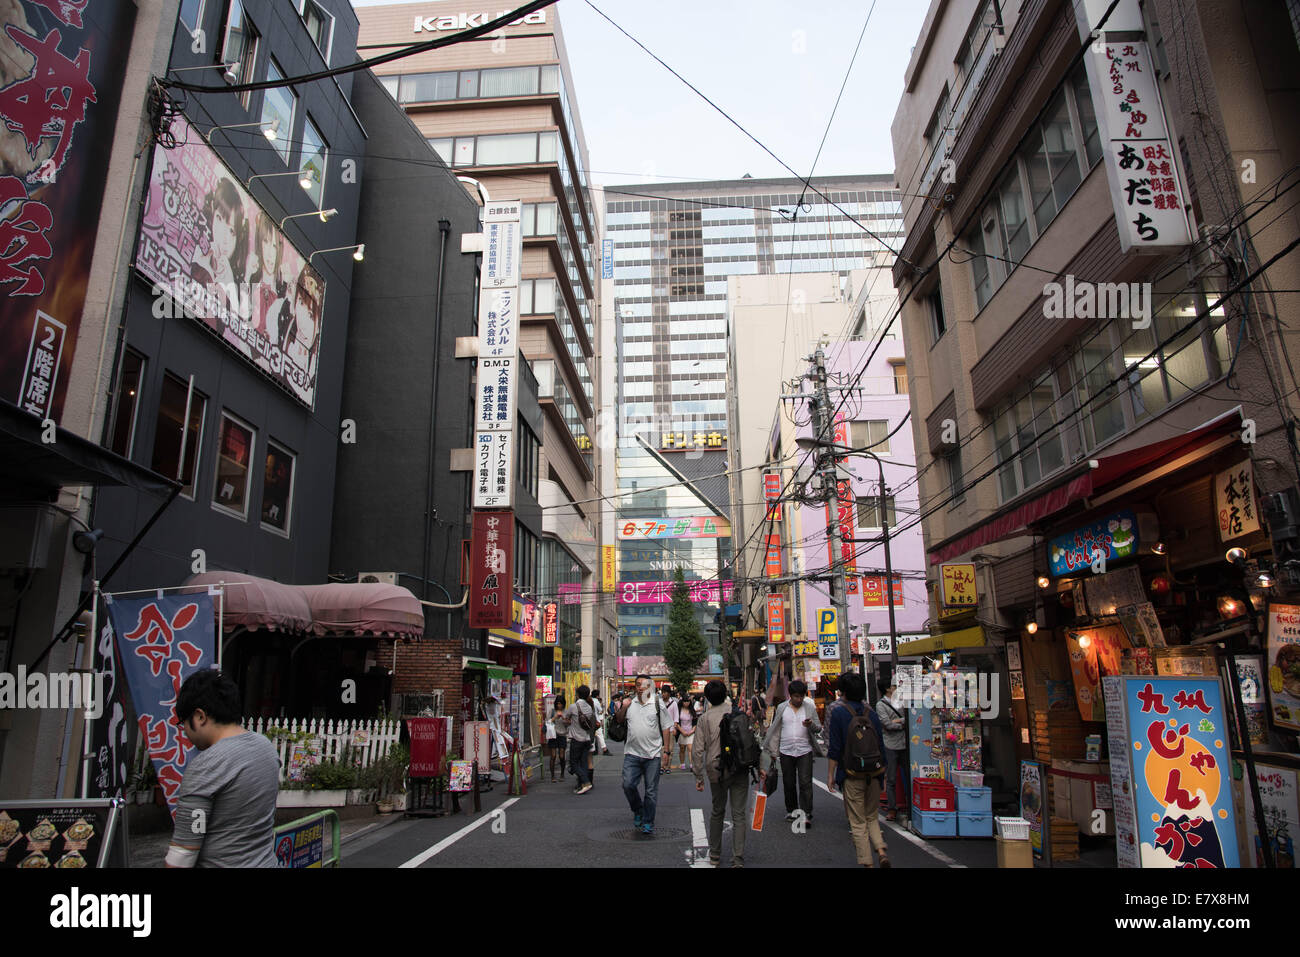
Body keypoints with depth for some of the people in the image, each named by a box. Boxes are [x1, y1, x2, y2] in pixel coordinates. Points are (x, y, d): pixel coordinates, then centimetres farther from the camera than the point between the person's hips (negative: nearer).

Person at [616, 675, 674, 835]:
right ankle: (638, 811, 22)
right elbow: (619, 720, 20)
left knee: (651, 790, 5)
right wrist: (623, 708, 1)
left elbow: (666, 728, 2)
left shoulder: (657, 704, 0)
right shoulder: (630, 703, 8)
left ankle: (648, 823, 18)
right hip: (632, 753, 2)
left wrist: (666, 750, -2)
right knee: (628, 785, -6)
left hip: (652, 754, -2)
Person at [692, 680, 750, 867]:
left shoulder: (705, 718, -2)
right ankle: (738, 859, -1)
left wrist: (698, 776, 4)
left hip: (717, 771, 0)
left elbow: (698, 749, -4)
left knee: (717, 812, 18)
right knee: (739, 814, 4)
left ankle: (714, 855, 27)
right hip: (740, 769, 0)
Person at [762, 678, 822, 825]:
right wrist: (774, 751, 5)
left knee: (805, 783, -7)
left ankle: (806, 813, -2)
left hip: (805, 751, -1)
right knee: (789, 784, 9)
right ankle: (791, 810, 26)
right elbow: (776, 730, 7)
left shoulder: (810, 707, 3)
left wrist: (811, 725, -18)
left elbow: (819, 727, 5)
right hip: (786, 751, 1)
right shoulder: (782, 708, 3)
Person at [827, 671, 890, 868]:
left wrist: (830, 774, -3)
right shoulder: (870, 712, 4)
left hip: (851, 773, -4)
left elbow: (835, 748, -10)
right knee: (872, 817, 17)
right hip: (873, 772, 4)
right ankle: (881, 850, -4)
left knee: (858, 822, 5)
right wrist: (880, 771, 18)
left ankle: (866, 862, 5)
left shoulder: (838, 712, -8)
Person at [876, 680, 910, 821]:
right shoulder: (881, 705, -1)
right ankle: (892, 809, 11)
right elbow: (888, 724, -11)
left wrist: (899, 721, -9)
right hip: (891, 745, -4)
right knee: (891, 779, 2)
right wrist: (904, 724, -5)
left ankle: (910, 806, 17)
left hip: (905, 744, 4)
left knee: (908, 776, 6)